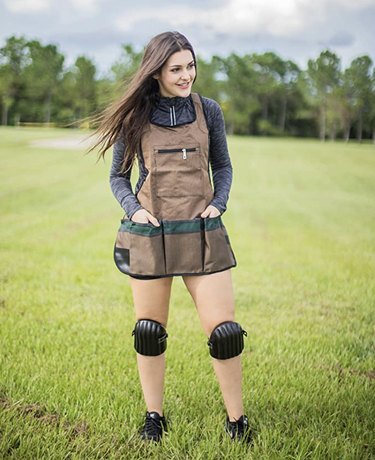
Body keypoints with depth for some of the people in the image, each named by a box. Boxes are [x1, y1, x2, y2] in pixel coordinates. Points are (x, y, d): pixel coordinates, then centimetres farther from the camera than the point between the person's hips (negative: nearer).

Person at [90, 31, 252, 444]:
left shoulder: (208, 111, 4)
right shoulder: (135, 117, 1)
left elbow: (223, 166, 14)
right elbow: (118, 176, 9)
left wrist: (218, 203, -3)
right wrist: (132, 208, -8)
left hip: (202, 232, 1)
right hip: (150, 235, 0)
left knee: (224, 329, -2)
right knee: (149, 330, 9)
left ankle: (236, 420, 17)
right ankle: (154, 417, 27)